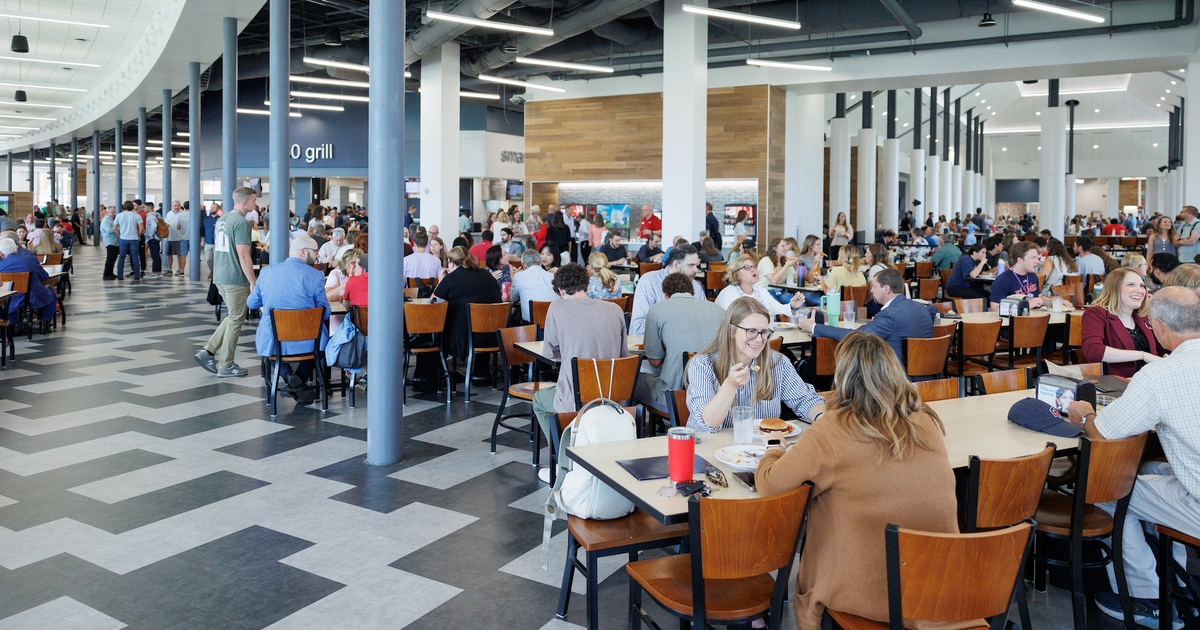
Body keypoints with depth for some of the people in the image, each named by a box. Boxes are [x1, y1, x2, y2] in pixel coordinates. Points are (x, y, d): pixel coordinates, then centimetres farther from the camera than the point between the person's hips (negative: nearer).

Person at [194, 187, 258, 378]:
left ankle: (208, 351, 12)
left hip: (219, 276, 9)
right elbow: (243, 256, -19)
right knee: (236, 320, 2)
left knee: (233, 317, 20)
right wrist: (253, 282, -16)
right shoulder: (241, 222, -15)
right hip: (235, 278, -9)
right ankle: (225, 365, 8)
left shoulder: (222, 219, 13)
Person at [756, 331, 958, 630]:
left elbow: (769, 484, -12)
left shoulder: (833, 430, -19)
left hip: (869, 595, -5)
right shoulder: (927, 422, -4)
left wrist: (772, 455, 10)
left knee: (803, 594, 27)